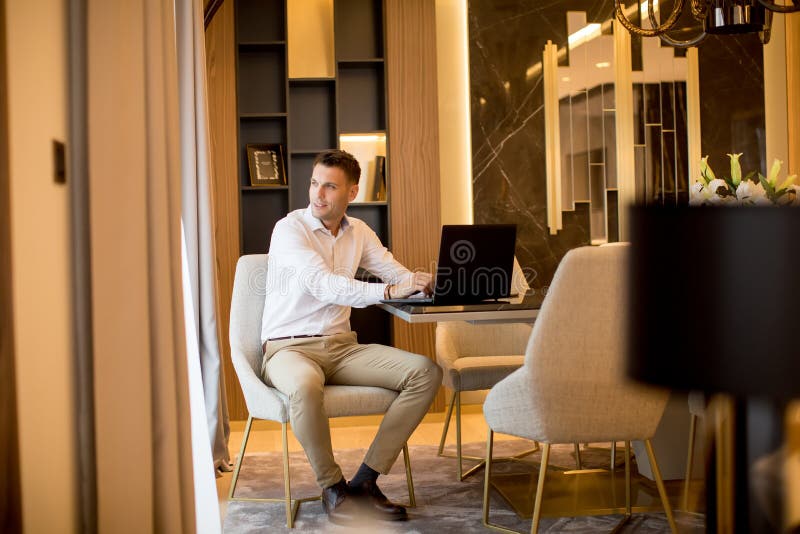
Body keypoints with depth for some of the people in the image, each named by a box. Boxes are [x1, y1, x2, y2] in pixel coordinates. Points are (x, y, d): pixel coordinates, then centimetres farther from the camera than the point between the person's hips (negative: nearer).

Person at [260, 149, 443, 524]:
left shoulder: (358, 232, 10)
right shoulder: (289, 229, -10)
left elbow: (401, 277, 9)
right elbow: (323, 285, -25)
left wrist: (428, 282, -15)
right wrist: (389, 291, -34)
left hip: (340, 346, 6)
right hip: (289, 347, -6)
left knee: (426, 372, -14)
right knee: (305, 386, -42)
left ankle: (366, 480, -11)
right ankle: (333, 489, -16)